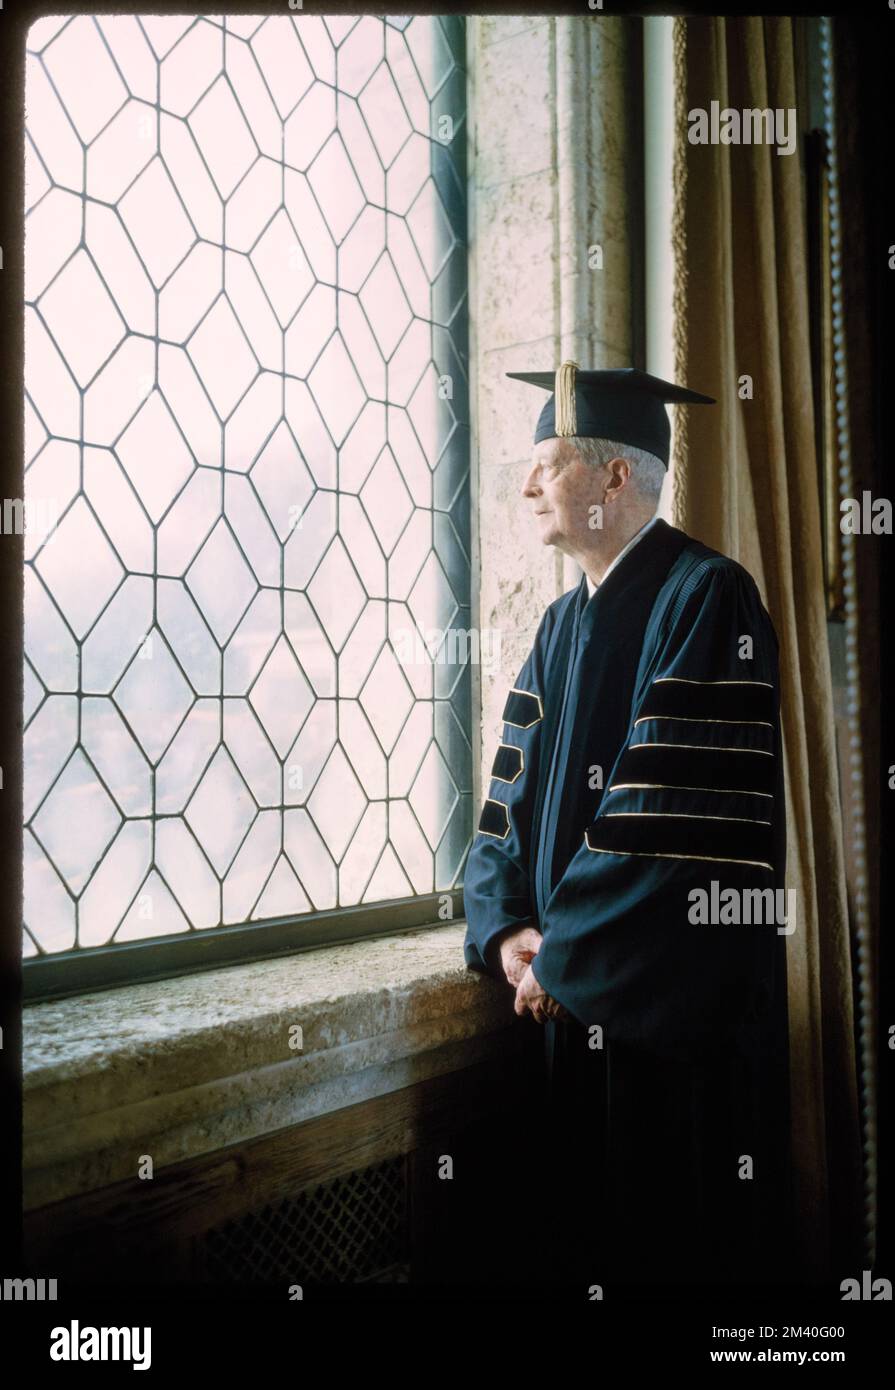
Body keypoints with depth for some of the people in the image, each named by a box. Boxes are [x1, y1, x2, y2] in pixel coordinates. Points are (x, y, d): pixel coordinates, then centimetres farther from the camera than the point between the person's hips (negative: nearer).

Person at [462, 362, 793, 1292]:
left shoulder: (704, 599, -13)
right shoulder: (562, 625, 12)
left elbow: (679, 817, -21)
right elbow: (514, 793, 10)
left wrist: (563, 955, -15)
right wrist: (505, 928, -6)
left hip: (680, 1002, -7)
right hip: (577, 995, 7)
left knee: (681, 1245, 7)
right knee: (583, 1230, 17)